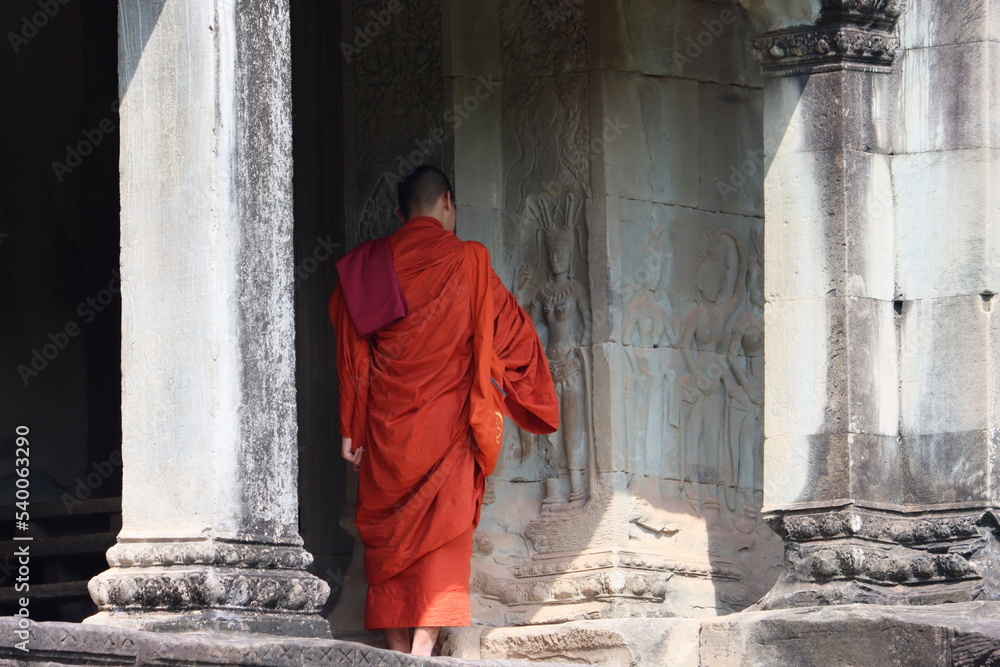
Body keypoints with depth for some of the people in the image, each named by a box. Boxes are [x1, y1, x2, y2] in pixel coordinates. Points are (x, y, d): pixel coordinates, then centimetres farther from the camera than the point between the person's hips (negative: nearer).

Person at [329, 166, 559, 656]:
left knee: (389, 530, 8)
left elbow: (350, 352, 6)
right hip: (445, 418, -3)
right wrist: (536, 401, 21)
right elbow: (510, 331, 6)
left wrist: (351, 428, 8)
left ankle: (396, 646, 4)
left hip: (385, 421, 3)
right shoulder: (467, 262, -2)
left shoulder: (365, 264, 6)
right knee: (442, 529, -5)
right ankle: (424, 643, -17)